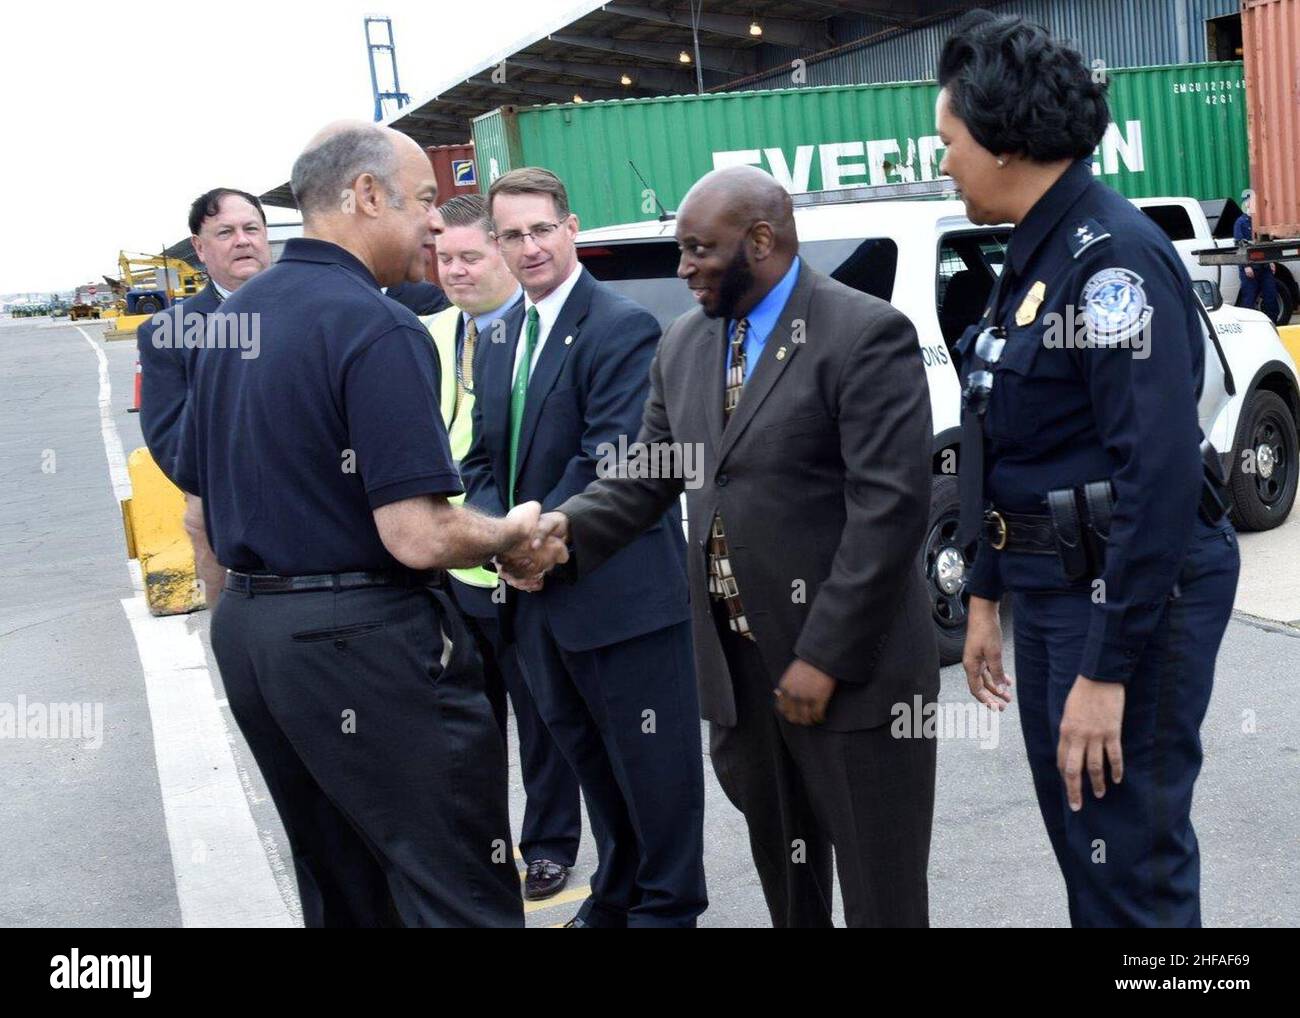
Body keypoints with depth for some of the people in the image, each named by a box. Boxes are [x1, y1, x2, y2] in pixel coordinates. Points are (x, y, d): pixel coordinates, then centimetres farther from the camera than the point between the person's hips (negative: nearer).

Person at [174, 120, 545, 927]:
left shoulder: (233, 318, 10)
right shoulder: (378, 328, -16)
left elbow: (203, 500, 16)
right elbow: (419, 538, -22)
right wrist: (514, 532, -3)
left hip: (246, 628, 9)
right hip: (364, 642, -9)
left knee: (341, 891, 21)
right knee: (463, 899, 1)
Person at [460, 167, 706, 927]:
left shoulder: (622, 327, -13)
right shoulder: (499, 339, 12)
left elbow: (614, 461, -20)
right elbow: (485, 458, 12)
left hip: (622, 592, -8)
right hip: (541, 594, 8)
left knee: (653, 764, 6)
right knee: (588, 754, 21)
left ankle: (667, 907, 24)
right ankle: (616, 898, 39)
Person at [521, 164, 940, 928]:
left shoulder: (865, 335, -13)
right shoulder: (685, 344, 11)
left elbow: (891, 508, -18)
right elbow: (649, 476, 13)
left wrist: (825, 656, -19)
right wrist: (570, 525, -7)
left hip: (852, 671, -6)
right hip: (738, 668, 7)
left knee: (880, 895, 7)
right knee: (785, 882, 21)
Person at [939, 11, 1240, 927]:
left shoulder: (1112, 254, -18)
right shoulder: (1034, 256, 10)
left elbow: (1161, 471, -23)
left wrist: (1108, 670, -23)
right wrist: (986, 595, 18)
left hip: (1130, 597, -9)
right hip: (1051, 587, 9)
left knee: (1129, 865, 0)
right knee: (1079, 841, 20)